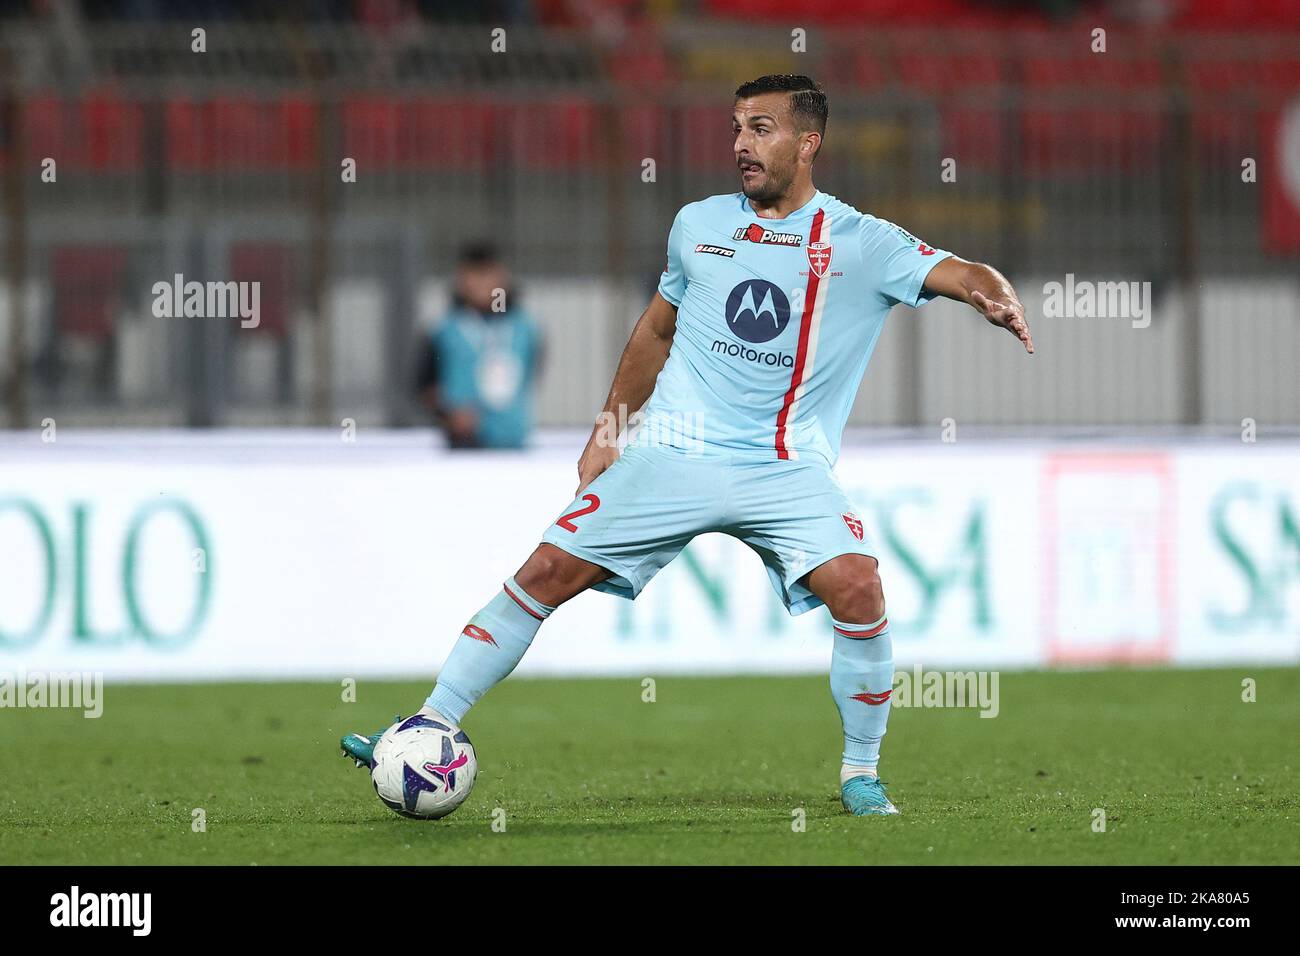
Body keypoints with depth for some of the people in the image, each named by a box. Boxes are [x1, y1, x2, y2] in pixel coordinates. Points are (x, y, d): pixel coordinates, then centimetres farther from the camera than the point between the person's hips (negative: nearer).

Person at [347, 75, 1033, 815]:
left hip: (788, 468, -2)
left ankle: (861, 776, -5)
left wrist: (992, 294, -37)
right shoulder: (698, 225, 9)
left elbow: (954, 272, -14)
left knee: (856, 586, -25)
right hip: (674, 452, 2)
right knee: (547, 573, -8)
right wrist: (607, 428, 21)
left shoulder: (863, 243, -2)